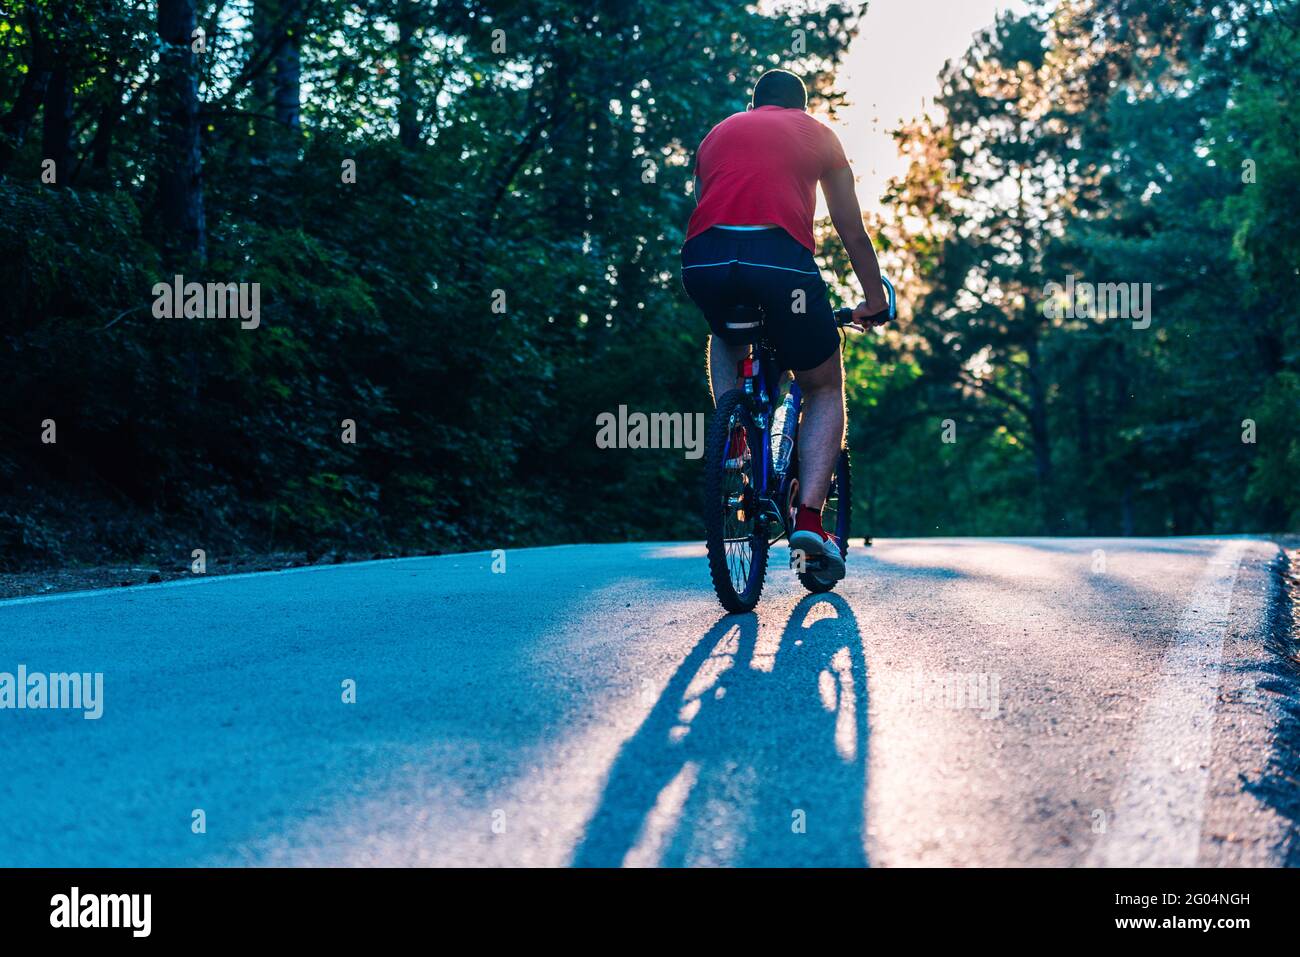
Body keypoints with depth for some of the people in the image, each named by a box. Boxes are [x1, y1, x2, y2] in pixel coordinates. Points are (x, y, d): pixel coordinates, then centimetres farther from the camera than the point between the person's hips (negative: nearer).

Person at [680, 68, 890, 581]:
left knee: (727, 340, 38)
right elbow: (853, 234, 29)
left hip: (703, 257, 2)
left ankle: (732, 441, 18)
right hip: (780, 256, -2)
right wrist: (875, 301, 42)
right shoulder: (817, 134, 26)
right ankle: (809, 517, 2)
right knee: (825, 389, 18)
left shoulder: (718, 133, 32)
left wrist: (721, 266, 51)